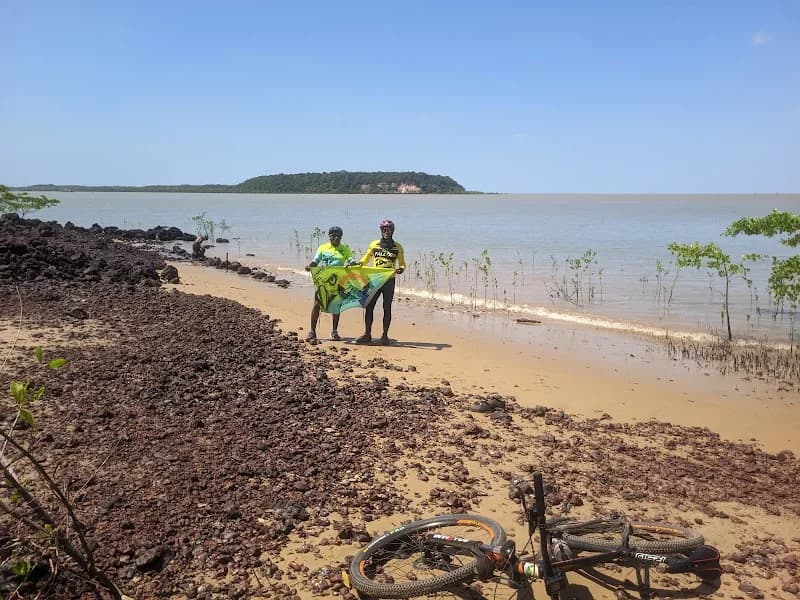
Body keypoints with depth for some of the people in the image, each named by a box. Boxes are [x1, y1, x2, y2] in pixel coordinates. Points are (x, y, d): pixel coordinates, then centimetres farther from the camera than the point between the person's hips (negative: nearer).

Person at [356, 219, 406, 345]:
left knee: (387, 308, 3)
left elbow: (402, 264, 9)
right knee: (369, 306, -1)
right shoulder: (374, 244, 9)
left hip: (389, 280, -1)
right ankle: (367, 334, 8)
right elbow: (365, 260, 16)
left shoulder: (397, 247, 6)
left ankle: (384, 335, 10)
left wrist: (400, 269, -13)